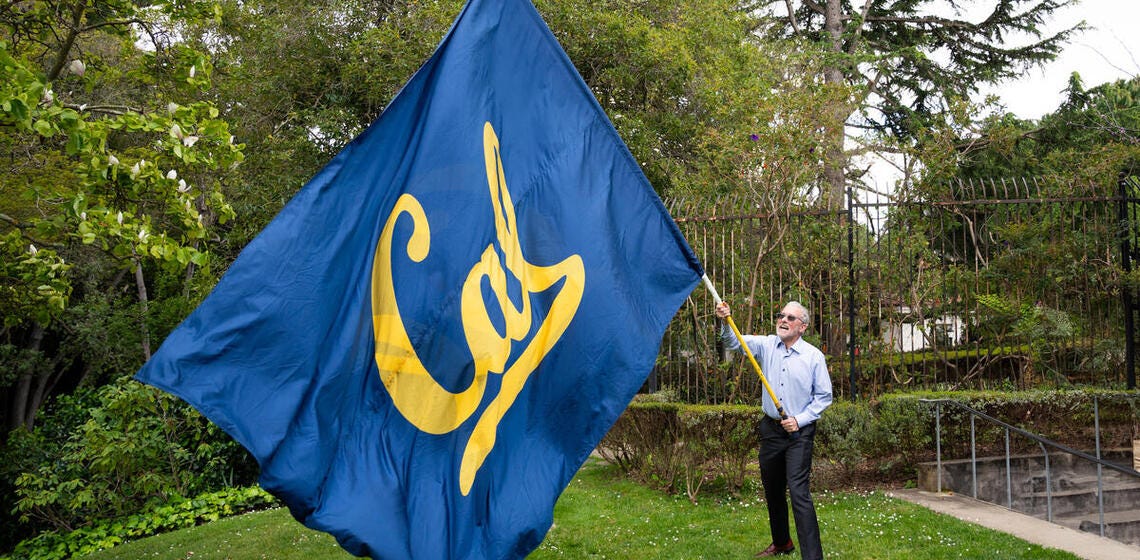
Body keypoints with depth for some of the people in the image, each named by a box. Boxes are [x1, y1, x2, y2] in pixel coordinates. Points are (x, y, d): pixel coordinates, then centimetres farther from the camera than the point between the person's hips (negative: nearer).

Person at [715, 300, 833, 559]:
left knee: (799, 493, -14)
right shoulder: (767, 345, 2)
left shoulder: (814, 356, -7)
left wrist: (800, 420, -13)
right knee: (772, 491, 17)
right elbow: (735, 342, -8)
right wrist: (725, 322, -28)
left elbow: (824, 396, -3)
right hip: (771, 428, 5)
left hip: (799, 432, -5)